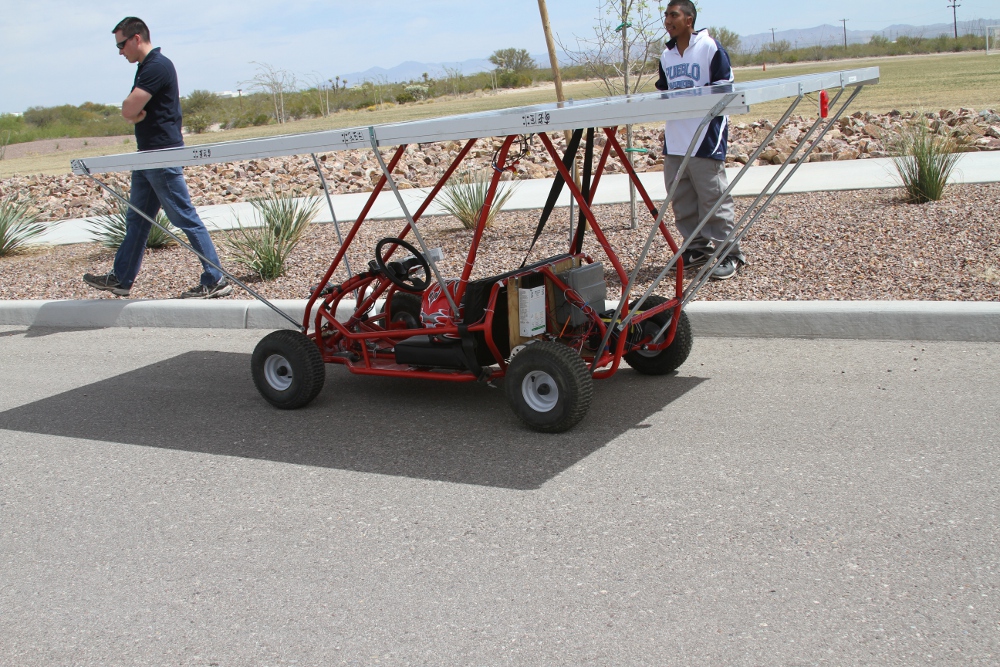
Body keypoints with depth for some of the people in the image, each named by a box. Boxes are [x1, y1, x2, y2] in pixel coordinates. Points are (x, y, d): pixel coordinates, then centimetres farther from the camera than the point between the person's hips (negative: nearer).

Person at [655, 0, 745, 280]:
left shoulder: (710, 47, -4)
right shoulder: (666, 55, 16)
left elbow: (724, 86, -6)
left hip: (706, 137, -7)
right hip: (674, 140, 7)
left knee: (712, 196, -6)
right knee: (681, 198, 8)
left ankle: (730, 253, 2)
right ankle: (698, 248, 20)